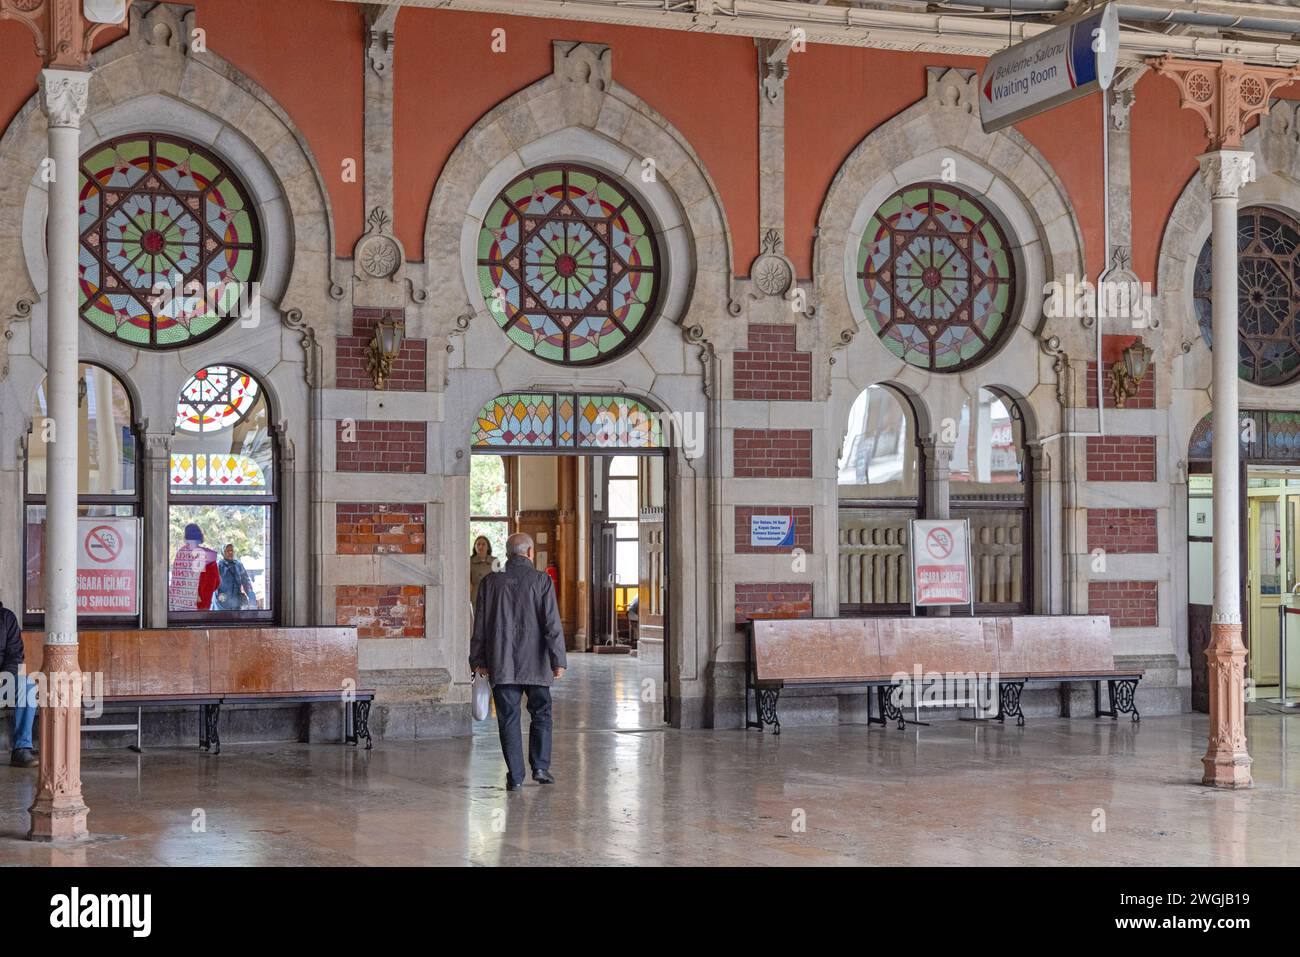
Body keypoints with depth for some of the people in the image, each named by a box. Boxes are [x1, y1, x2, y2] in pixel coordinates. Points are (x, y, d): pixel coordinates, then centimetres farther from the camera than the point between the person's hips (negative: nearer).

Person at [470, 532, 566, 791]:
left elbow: (480, 625, 6)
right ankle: (540, 767, 9)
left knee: (508, 719, 4)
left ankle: (515, 776, 3)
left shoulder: (490, 582, 3)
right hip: (535, 663, -1)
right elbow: (552, 623, -8)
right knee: (541, 714, 15)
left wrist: (478, 660, 13)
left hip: (501, 664, 2)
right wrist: (558, 659, -6)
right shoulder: (541, 580, -4)